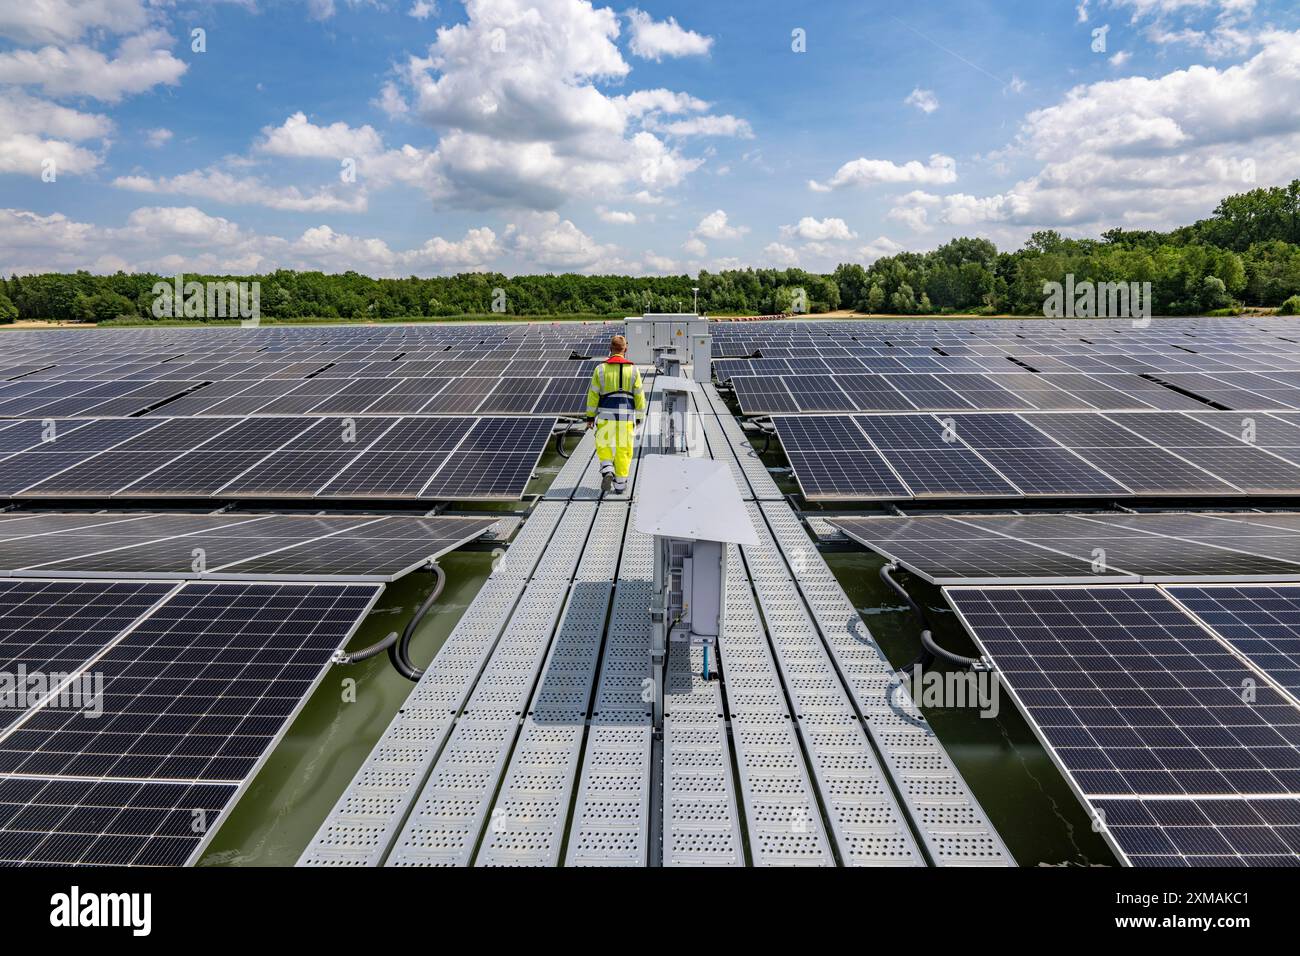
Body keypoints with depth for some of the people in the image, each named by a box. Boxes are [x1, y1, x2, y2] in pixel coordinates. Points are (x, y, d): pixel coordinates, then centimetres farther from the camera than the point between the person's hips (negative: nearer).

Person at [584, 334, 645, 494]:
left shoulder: (600, 369, -3)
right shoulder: (633, 369, -1)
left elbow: (593, 394, -2)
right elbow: (639, 396, 2)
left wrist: (590, 416, 6)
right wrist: (638, 418, 11)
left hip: (606, 416, -1)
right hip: (626, 417, 1)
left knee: (604, 448, 13)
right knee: (623, 450, 9)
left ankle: (607, 471, -11)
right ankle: (620, 484, 13)